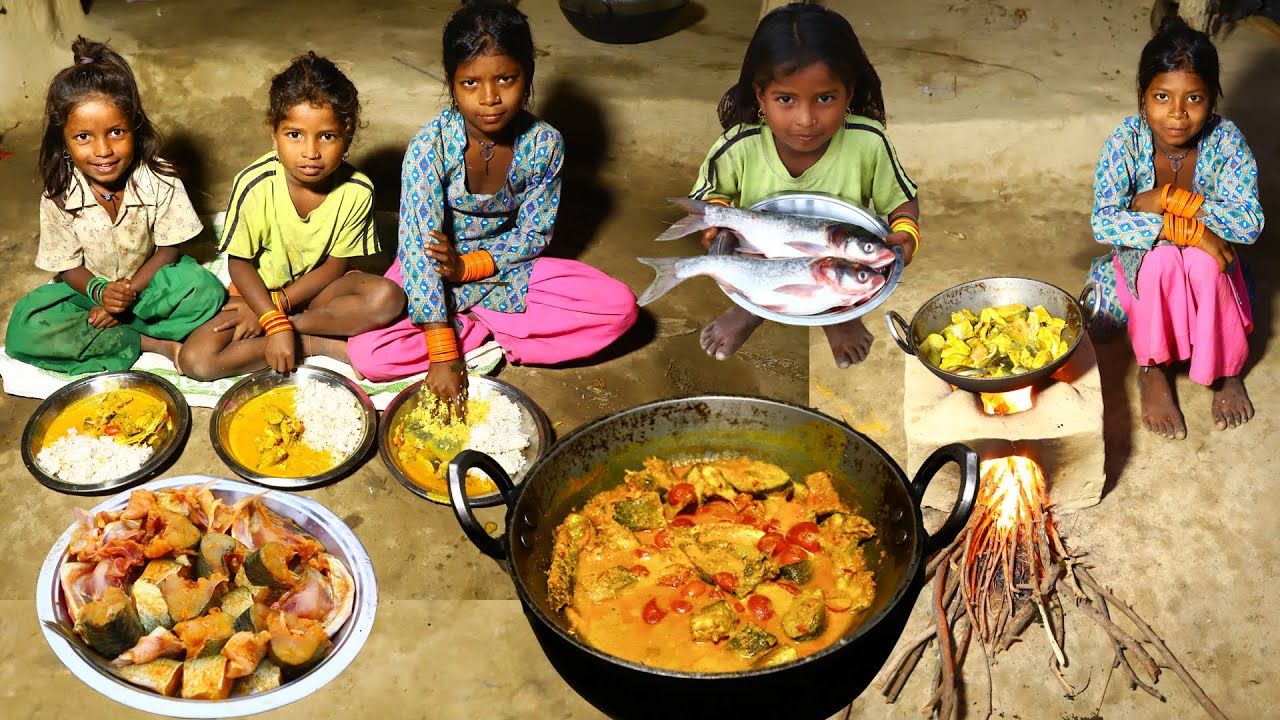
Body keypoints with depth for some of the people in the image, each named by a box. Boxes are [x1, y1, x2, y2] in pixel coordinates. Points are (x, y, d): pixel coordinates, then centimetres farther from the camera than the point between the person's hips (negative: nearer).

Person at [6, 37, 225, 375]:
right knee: (25, 328, -26)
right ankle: (151, 343, -24)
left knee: (205, 290, -31)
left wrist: (129, 291, -22)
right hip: (90, 287, 2)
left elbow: (168, 250, -10)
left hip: (148, 280, -1)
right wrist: (101, 292, -27)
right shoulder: (59, 196, -15)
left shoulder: (160, 182, -18)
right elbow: (69, 267, -6)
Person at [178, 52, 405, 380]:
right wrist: (274, 322, -24)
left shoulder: (356, 190, -18)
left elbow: (335, 266, -8)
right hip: (258, 290, 0)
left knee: (387, 297, -29)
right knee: (195, 360, -23)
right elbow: (239, 263, -13)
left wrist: (277, 303, -16)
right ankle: (316, 343, -16)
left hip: (317, 289, 0)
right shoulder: (255, 185, -23)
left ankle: (294, 328, -18)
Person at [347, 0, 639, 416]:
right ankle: (489, 333, -9)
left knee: (620, 307, -16)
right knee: (367, 355, -27)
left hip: (505, 268, 2)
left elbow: (533, 235, -7)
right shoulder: (430, 146, -25)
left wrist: (467, 266, -23)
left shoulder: (544, 144, -17)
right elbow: (419, 246, -27)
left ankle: (479, 329, -11)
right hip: (431, 271, -2)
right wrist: (442, 355, -31)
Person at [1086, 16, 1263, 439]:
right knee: (1162, 254, -34)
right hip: (1143, 272, -1)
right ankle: (1152, 371, -12)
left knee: (1202, 262, -33)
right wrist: (1190, 229, -39)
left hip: (1209, 275, 1)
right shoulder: (1126, 141, -21)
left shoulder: (1225, 140, -19)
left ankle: (1227, 369, -7)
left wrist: (1168, 198, -31)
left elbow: (1251, 223, -27)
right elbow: (1103, 223, -32)